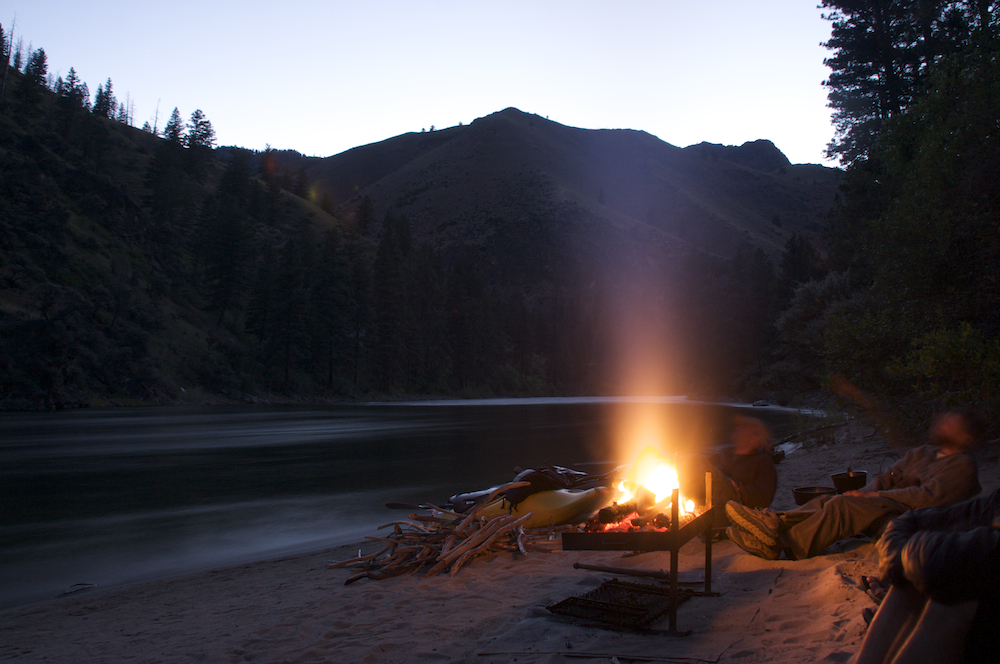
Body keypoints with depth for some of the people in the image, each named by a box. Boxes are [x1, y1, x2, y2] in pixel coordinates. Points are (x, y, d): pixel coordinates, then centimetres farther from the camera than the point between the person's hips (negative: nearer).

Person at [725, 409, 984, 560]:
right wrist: (865, 493, -5)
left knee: (843, 504, -28)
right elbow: (887, 478, 18)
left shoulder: (963, 466, -1)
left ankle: (780, 545, -34)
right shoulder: (921, 453, 25)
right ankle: (774, 523, -35)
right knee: (829, 501, -15)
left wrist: (874, 496, -15)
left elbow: (929, 497, -14)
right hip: (890, 509, 8)